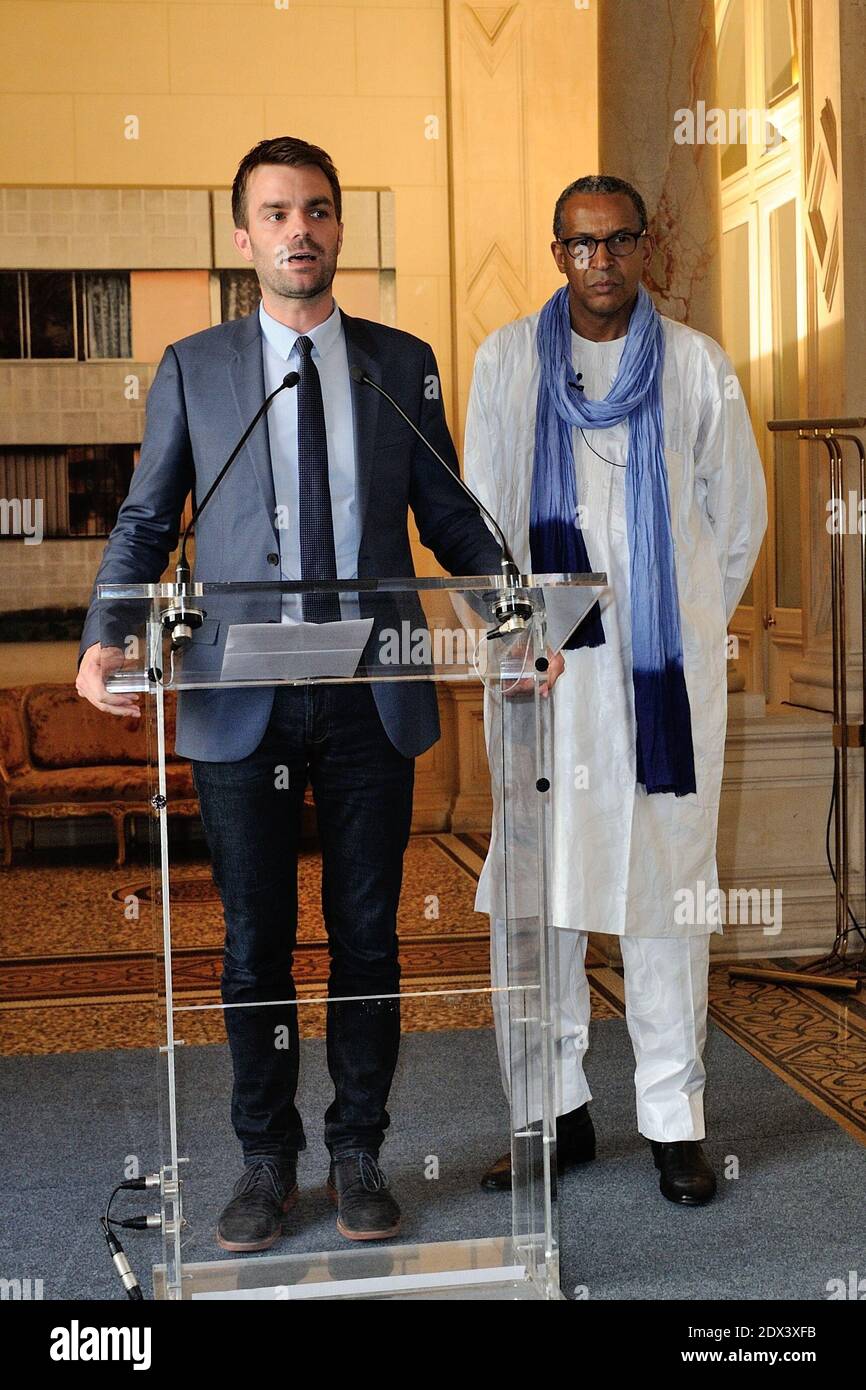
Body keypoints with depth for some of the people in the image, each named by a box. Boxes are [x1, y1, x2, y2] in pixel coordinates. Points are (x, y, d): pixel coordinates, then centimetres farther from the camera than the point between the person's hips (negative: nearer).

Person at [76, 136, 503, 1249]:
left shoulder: (401, 363, 8)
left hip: (372, 696, 1)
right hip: (243, 699, 0)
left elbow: (450, 517, 9)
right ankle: (267, 1158, 24)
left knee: (368, 935, 9)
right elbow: (146, 520, 6)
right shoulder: (192, 369, 7)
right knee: (254, 942, 7)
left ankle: (358, 1150, 25)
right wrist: (105, 640, -10)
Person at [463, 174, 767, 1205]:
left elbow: (739, 514, 14)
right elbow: (484, 512, 5)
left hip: (667, 667, 0)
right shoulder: (507, 359, 8)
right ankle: (557, 1110, 14)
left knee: (666, 886, 3)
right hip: (549, 665, 1)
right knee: (531, 885, 1)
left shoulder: (697, 366, 7)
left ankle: (674, 1120, 13)